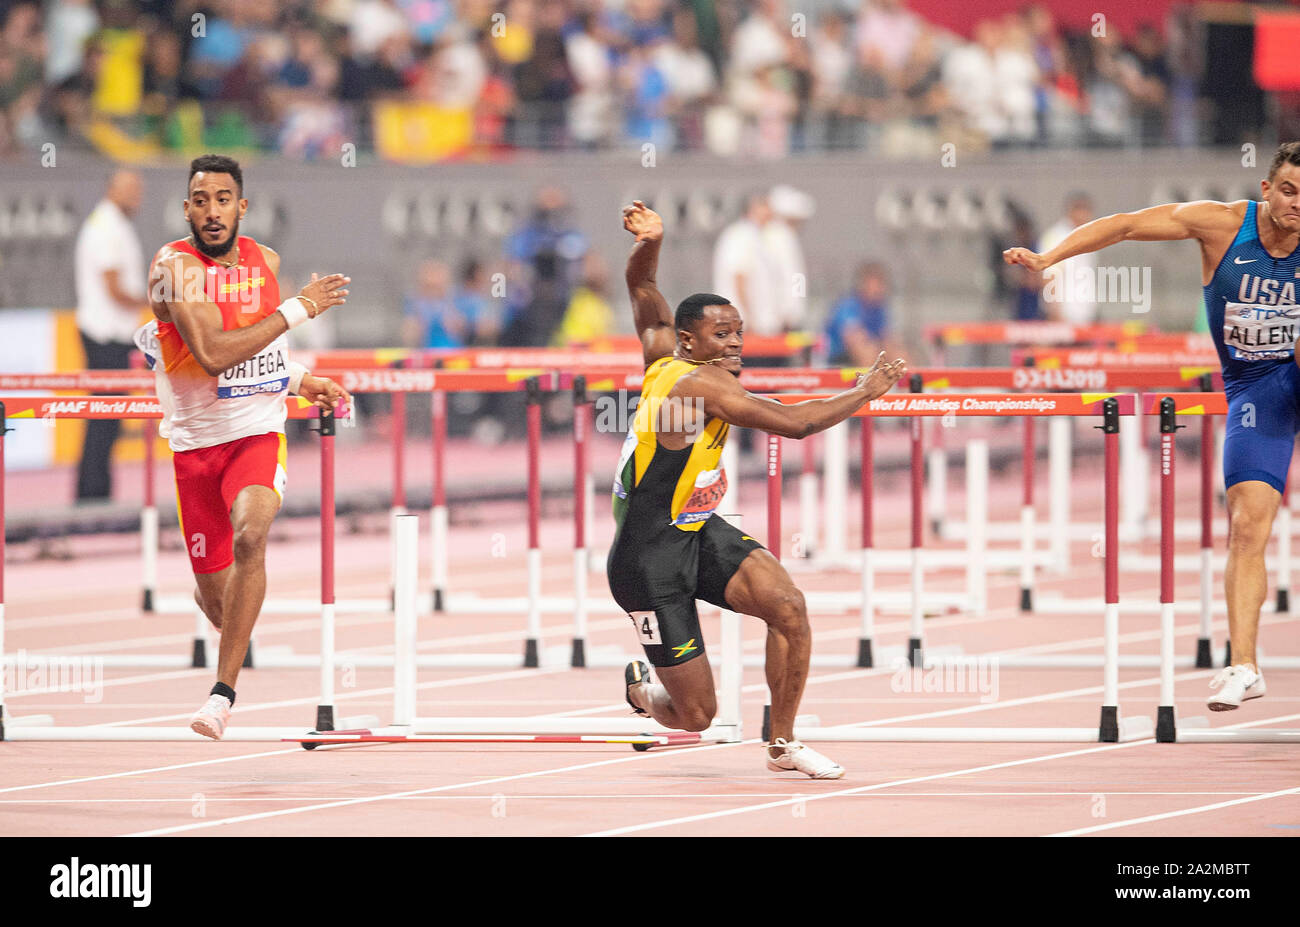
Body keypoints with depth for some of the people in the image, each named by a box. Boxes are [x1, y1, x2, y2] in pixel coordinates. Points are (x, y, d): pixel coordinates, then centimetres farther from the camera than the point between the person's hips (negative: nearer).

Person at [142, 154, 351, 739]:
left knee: (250, 535, -29)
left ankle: (223, 690, -24)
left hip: (258, 433, 2)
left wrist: (298, 380, 12)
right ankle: (234, 638, 47)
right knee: (214, 594, 6)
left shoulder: (265, 262, 5)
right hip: (196, 439, -2)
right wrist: (297, 310, -23)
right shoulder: (174, 268, -14)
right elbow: (213, 355, -28)